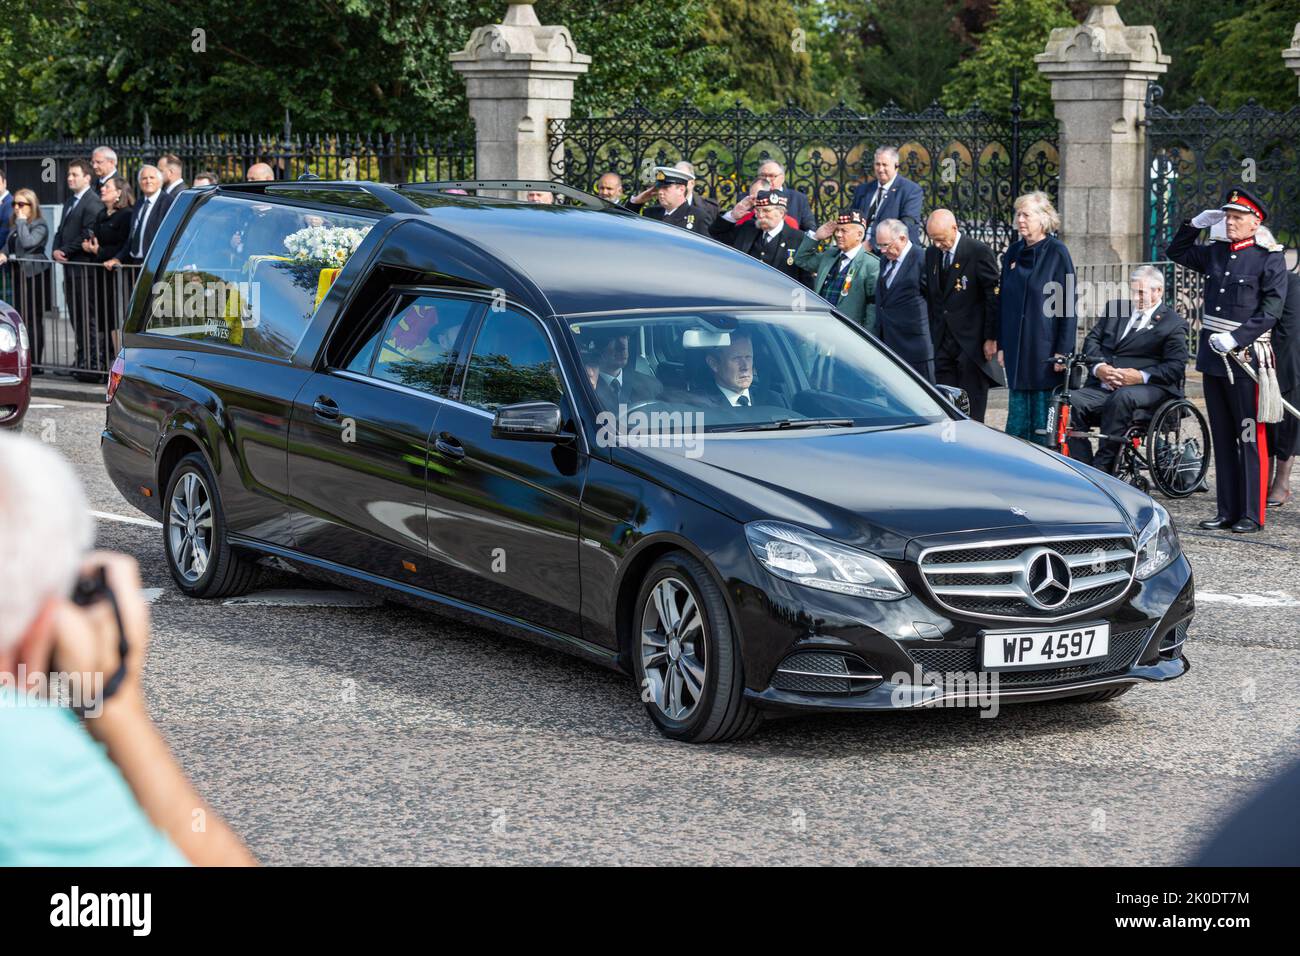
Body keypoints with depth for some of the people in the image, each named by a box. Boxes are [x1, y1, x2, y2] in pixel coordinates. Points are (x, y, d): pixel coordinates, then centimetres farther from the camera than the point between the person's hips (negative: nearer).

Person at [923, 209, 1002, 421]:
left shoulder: (980, 252, -8)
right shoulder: (931, 254, 11)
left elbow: (993, 297, -8)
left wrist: (991, 338, -10)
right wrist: (934, 335, 12)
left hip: (972, 341, -5)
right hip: (943, 343, 6)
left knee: (972, 407, -3)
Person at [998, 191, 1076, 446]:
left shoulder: (1057, 252, -6)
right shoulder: (1013, 252, 11)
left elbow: (1067, 305, -8)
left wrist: (1062, 352, -13)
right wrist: (1001, 345, 10)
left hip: (1045, 347, -5)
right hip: (1017, 349, 5)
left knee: (1043, 420, -3)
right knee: (1017, 418, 6)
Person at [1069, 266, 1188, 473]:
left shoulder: (1173, 324, 6)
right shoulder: (1114, 308, 22)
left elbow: (1176, 367, -3)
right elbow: (1092, 340, 15)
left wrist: (1141, 376, -18)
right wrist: (1098, 367, -6)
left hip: (1147, 388, -4)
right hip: (1102, 386, 4)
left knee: (1122, 397, -39)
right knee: (1070, 403, -25)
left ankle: (1102, 468, -34)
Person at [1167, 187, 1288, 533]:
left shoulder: (1269, 259, -5)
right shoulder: (1215, 253, 12)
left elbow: (1270, 311, -12)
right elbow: (1175, 252, 26)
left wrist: (1235, 338, -21)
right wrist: (1196, 223, 11)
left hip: (1245, 357, -6)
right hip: (1212, 357, 6)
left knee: (1251, 439, -2)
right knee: (1222, 439, 10)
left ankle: (1252, 514, 2)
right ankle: (1227, 511, 15)